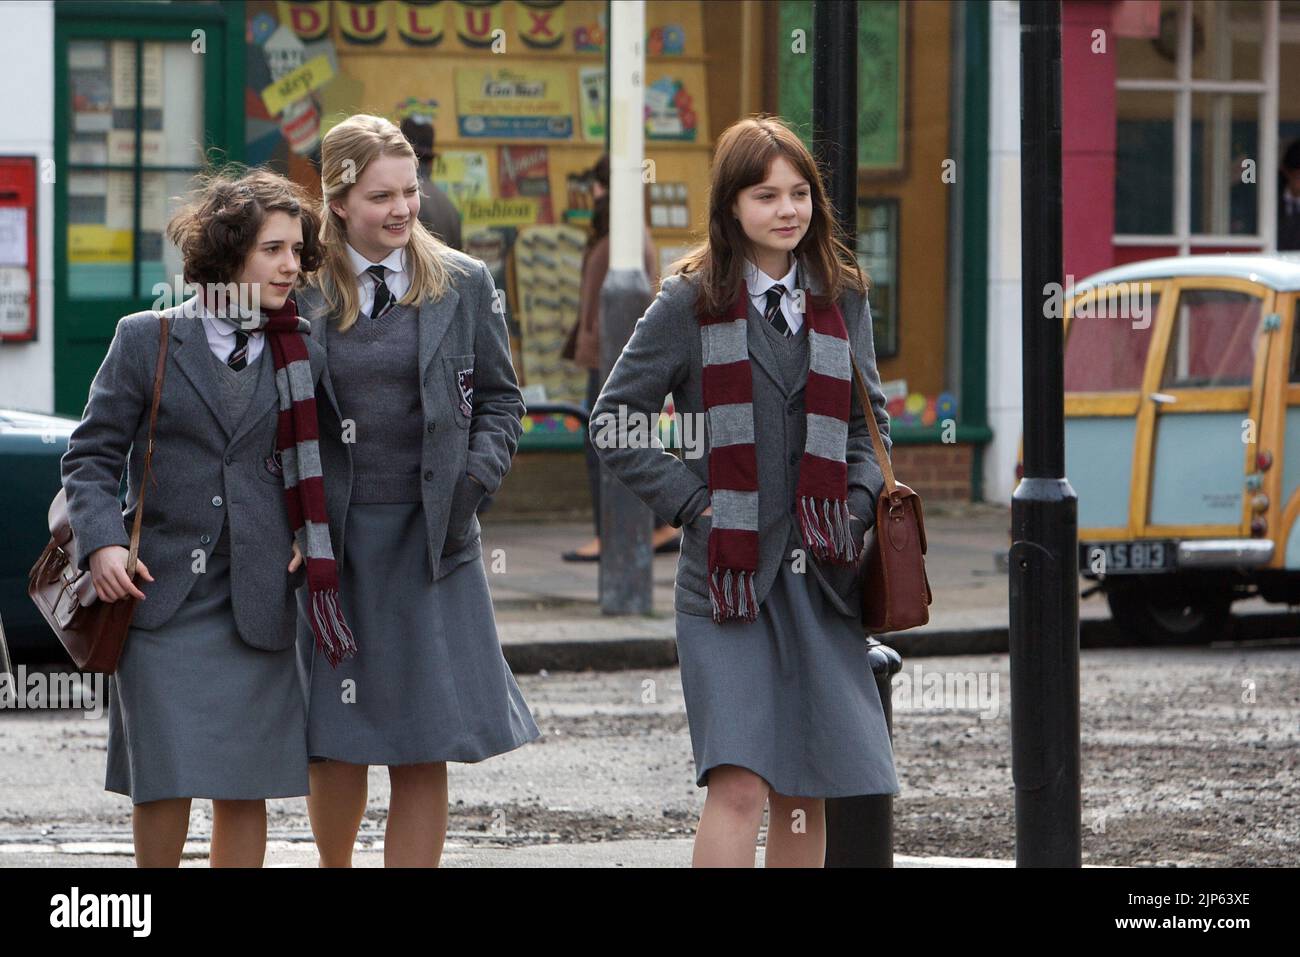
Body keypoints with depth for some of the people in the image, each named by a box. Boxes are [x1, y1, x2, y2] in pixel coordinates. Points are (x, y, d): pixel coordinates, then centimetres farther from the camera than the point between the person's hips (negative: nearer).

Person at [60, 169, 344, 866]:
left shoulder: (303, 353, 9)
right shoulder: (147, 340, 2)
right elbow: (90, 456, 3)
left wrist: (309, 538, 5)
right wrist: (101, 541, -12)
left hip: (257, 603, 2)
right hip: (161, 598, -2)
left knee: (245, 790, 2)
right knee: (163, 783, -5)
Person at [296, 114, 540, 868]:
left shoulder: (463, 284, 6)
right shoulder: (301, 290, 3)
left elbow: (500, 398, 12)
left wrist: (476, 476, -6)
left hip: (431, 542, 1)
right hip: (331, 542, 0)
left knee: (424, 756, -1)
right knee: (336, 748, 4)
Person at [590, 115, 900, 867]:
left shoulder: (842, 301, 12)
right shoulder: (691, 303, 1)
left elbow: (868, 421, 20)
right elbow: (614, 424, 3)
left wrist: (857, 507, 2)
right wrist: (689, 501, -5)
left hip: (820, 577, 4)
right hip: (728, 572, -4)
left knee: (806, 792, 6)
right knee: (739, 784, -15)